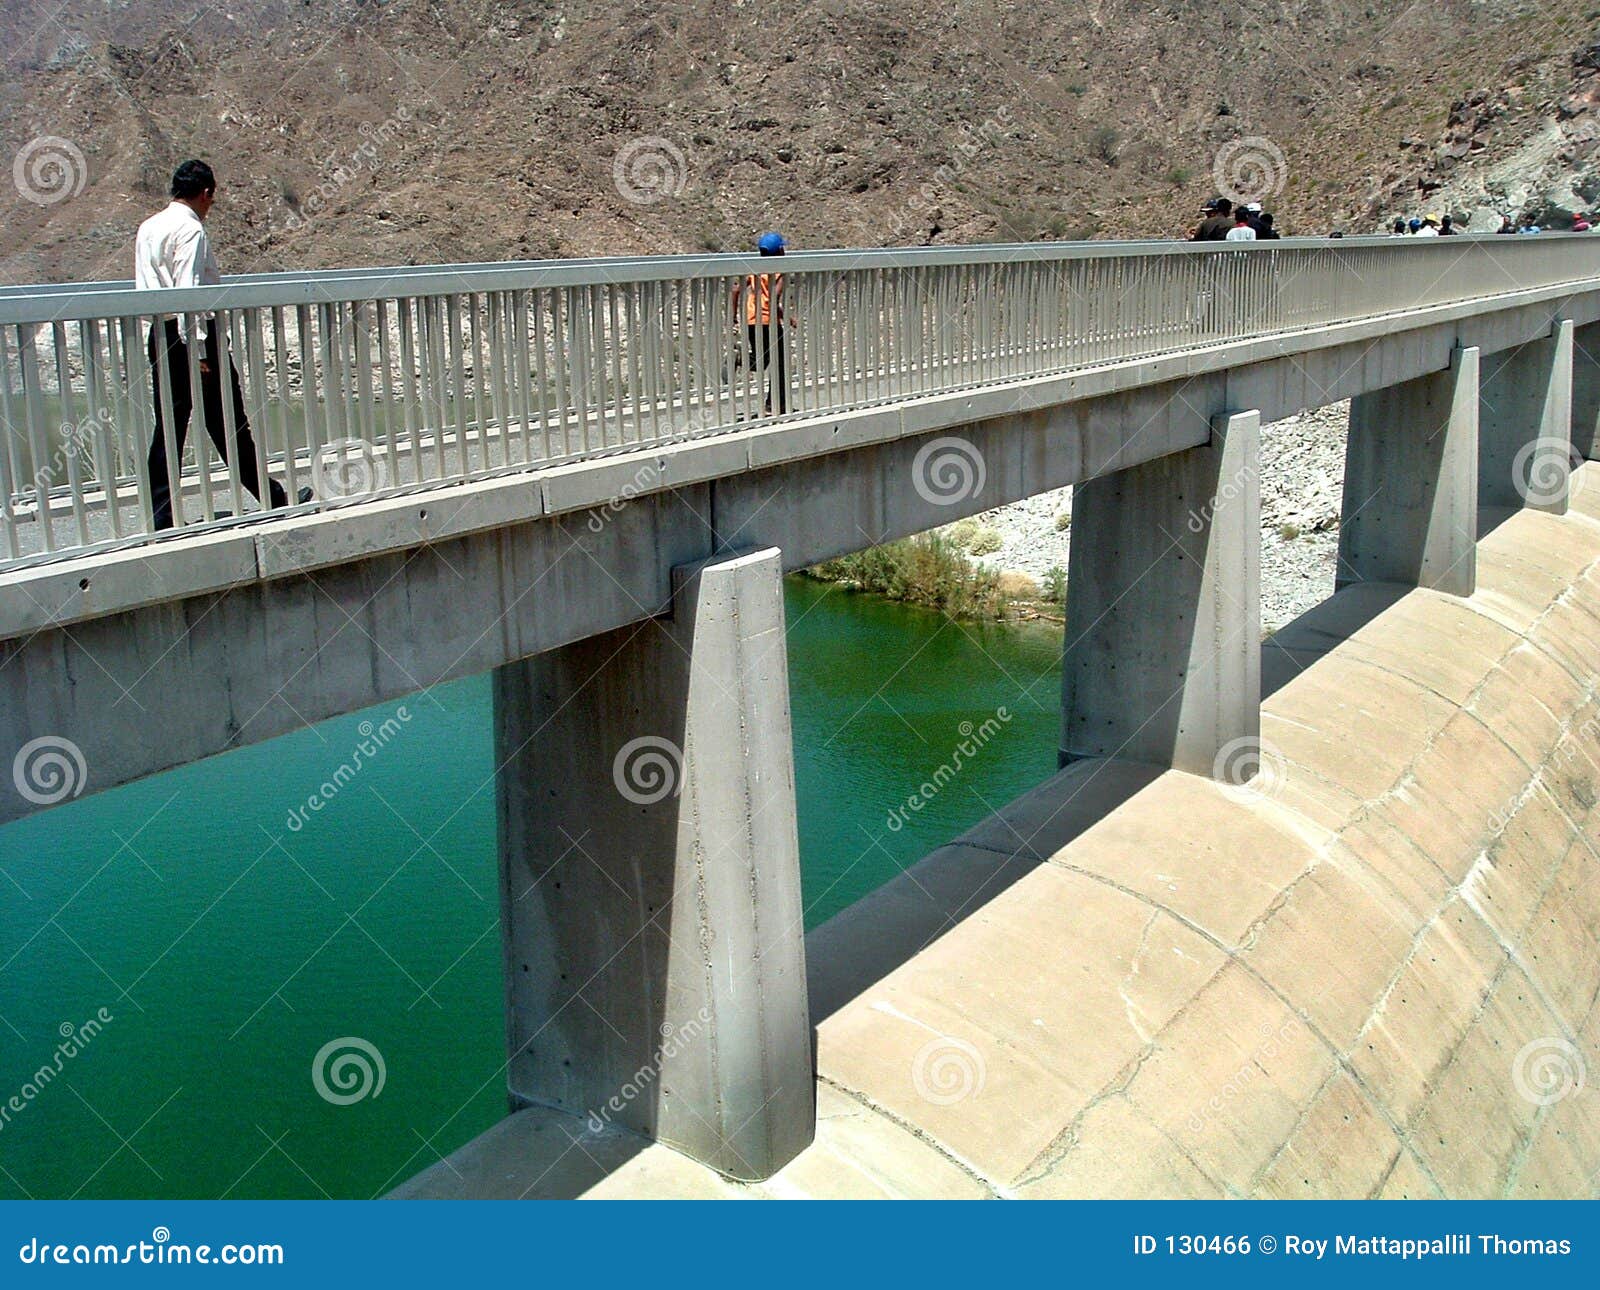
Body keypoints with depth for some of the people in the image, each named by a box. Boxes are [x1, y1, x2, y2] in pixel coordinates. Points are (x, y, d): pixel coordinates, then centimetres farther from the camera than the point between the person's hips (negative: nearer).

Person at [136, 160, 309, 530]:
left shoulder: (148, 228, 15)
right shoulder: (190, 229, -11)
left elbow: (145, 287, 18)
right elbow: (187, 291, -20)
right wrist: (197, 349, -22)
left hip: (159, 331, 8)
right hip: (192, 332, -8)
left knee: (169, 425, 7)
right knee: (228, 422, 1)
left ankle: (159, 518, 6)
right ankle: (274, 499, 12)